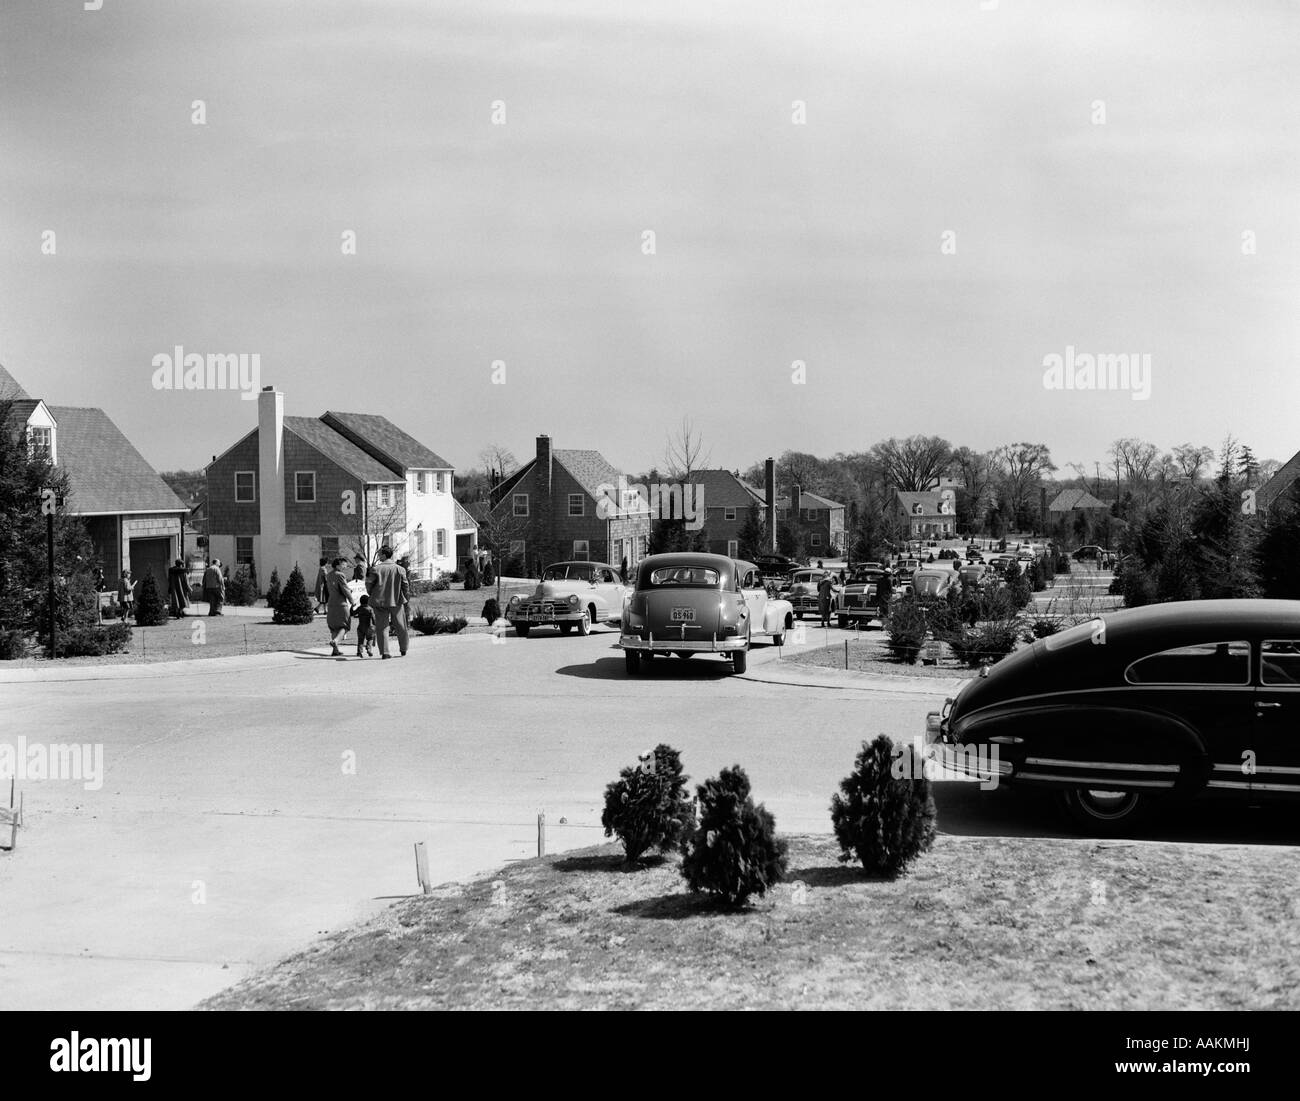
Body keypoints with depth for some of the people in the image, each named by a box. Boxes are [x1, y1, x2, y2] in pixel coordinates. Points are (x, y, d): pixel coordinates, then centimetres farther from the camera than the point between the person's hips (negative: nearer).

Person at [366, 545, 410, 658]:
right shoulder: (399, 569, -4)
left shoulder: (376, 568, -8)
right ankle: (403, 649, 27)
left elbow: (369, 583, -4)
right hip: (396, 601, 1)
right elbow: (405, 585, 0)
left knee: (382, 627, 4)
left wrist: (371, 594, 14)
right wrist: (406, 598, 15)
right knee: (400, 625, 16)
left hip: (380, 602, -1)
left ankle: (384, 652, -2)